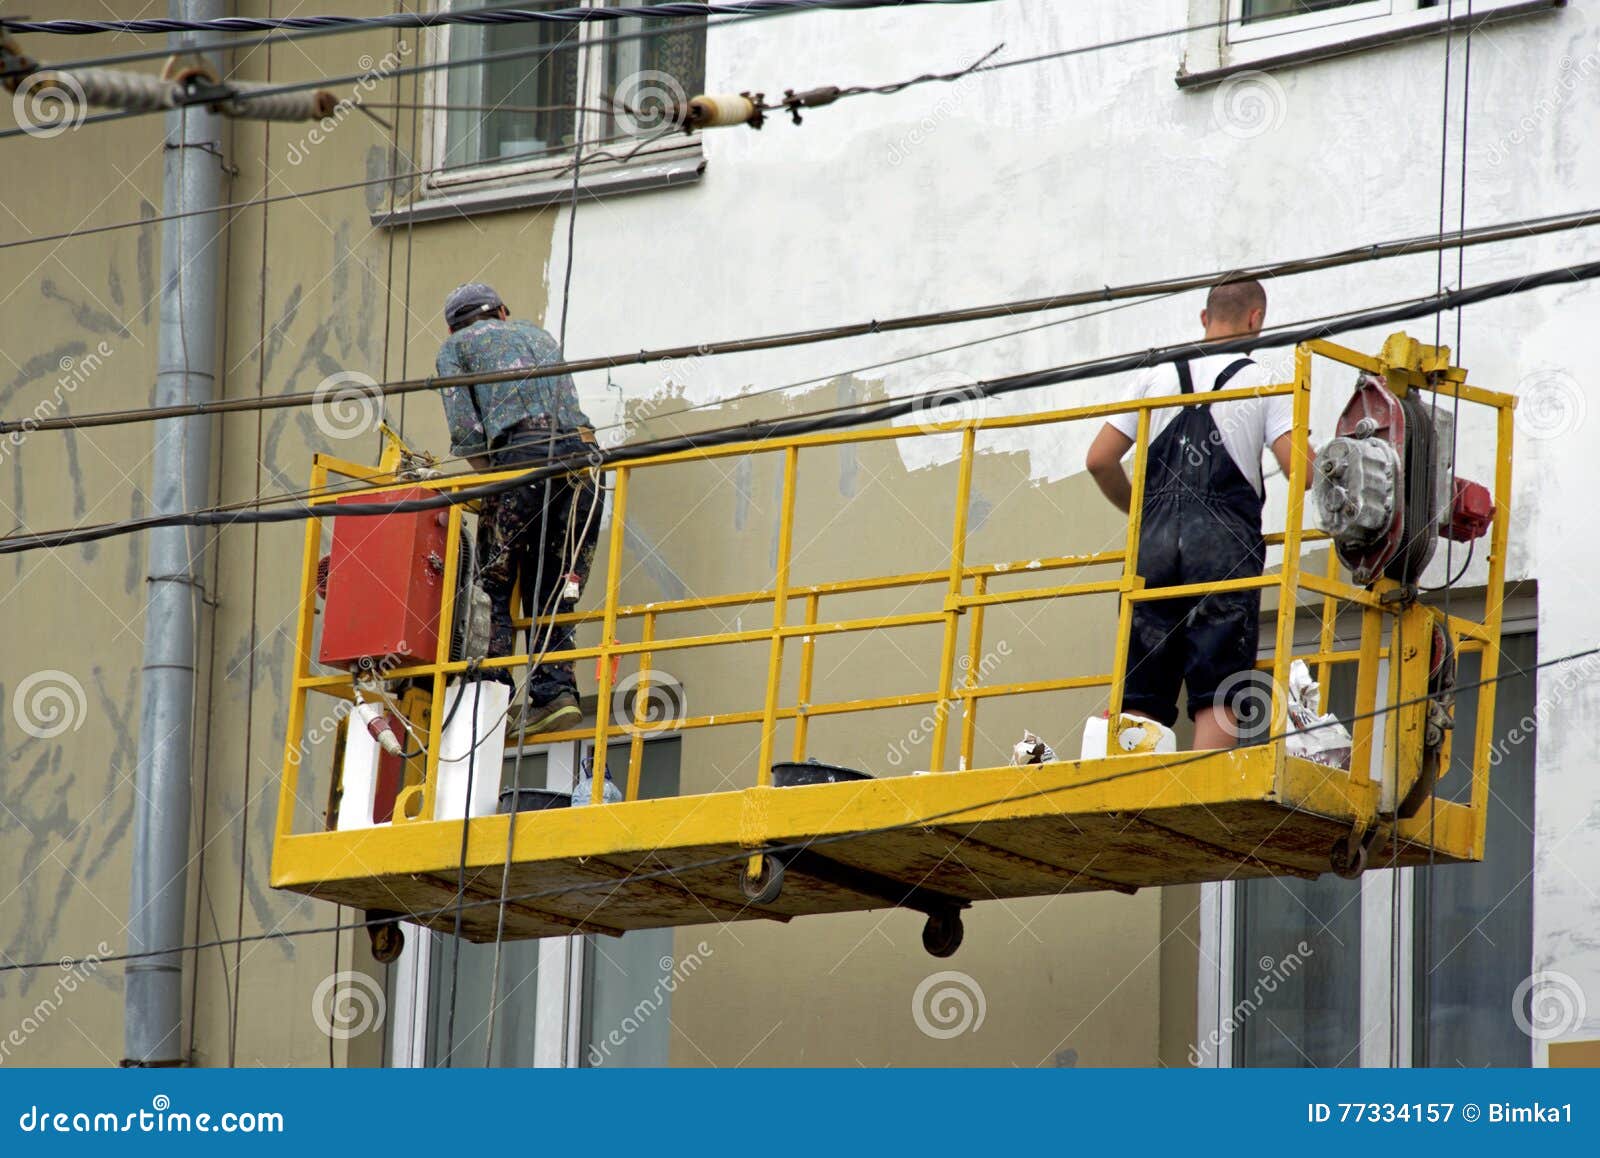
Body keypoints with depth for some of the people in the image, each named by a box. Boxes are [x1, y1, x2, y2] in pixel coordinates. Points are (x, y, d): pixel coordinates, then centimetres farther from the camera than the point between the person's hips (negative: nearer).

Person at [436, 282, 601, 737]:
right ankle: (556, 686, -9)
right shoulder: (540, 336, 34)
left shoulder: (456, 346, 21)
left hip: (521, 452, -4)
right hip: (578, 451, 4)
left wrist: (489, 474, 12)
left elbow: (464, 427, 6)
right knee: (551, 590, 7)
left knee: (495, 585, 1)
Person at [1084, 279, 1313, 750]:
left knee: (1141, 694, 3)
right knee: (1219, 697, -5)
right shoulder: (1262, 382, 6)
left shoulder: (1156, 377, 15)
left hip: (1155, 541, 3)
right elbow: (1301, 473, -5)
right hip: (1224, 544, -3)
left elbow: (1099, 461, 11)